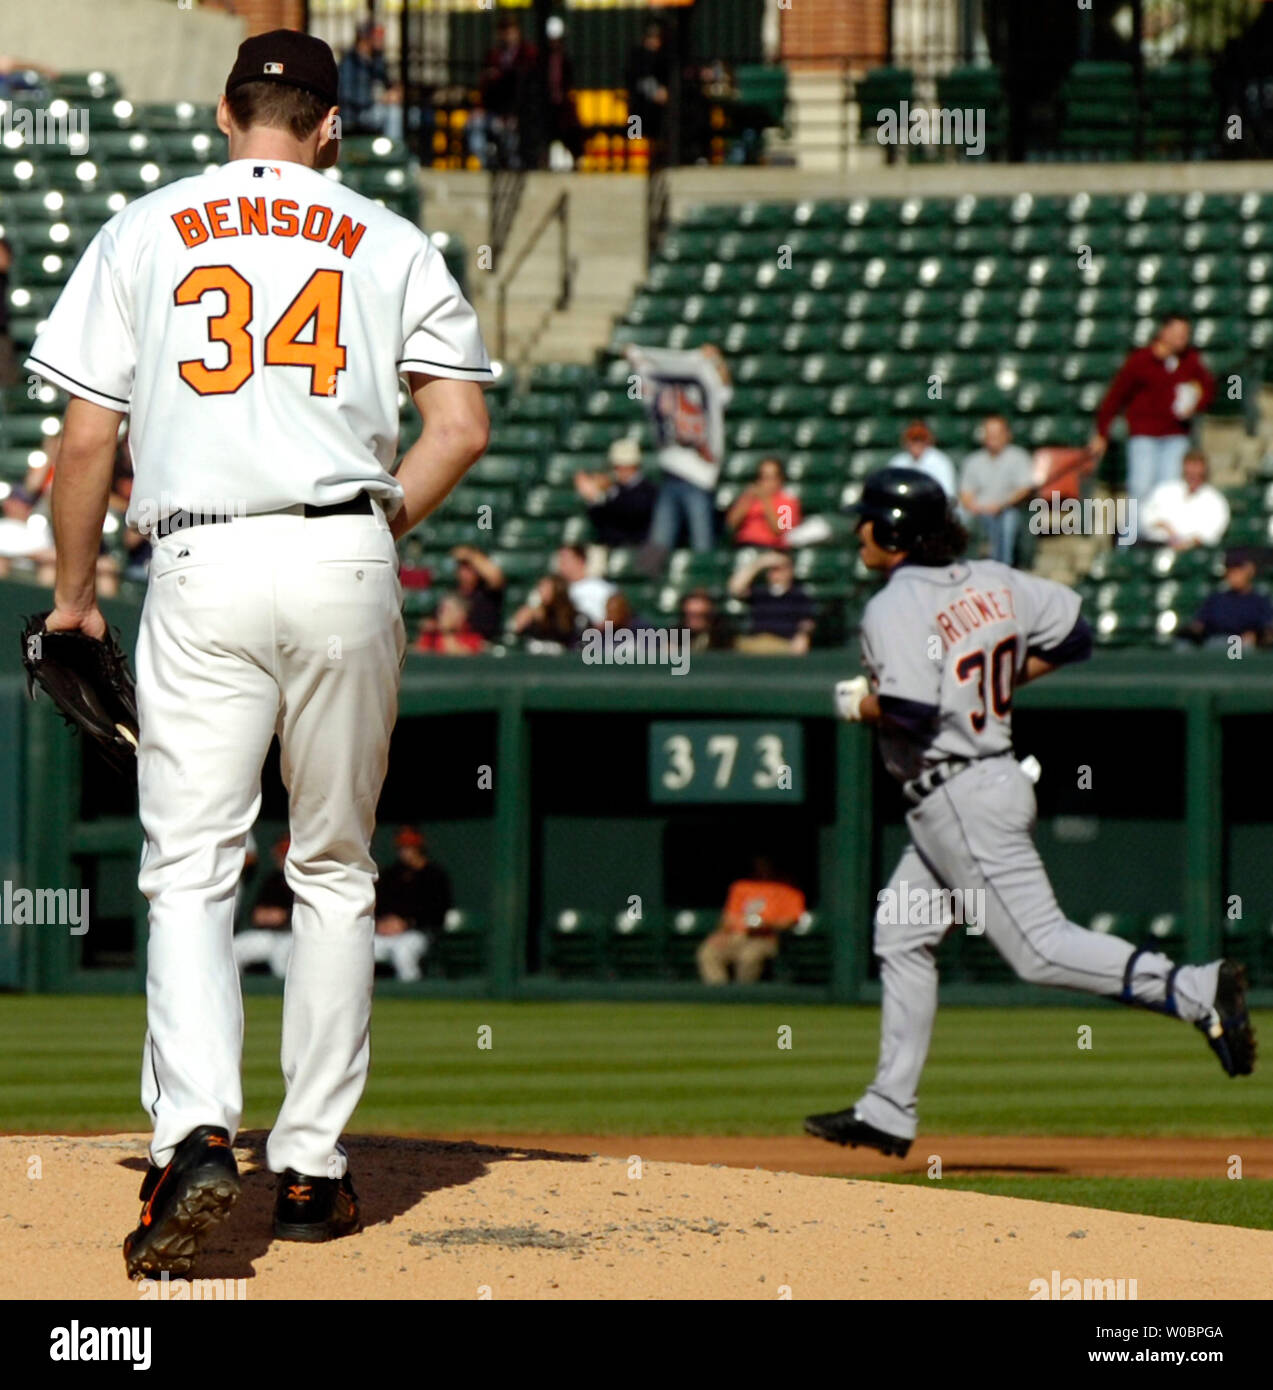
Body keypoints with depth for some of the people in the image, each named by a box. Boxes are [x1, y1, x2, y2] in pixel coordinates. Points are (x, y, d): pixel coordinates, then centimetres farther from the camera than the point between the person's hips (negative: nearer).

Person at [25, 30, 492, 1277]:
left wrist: (74, 593, 15)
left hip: (204, 569, -1)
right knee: (334, 872, 12)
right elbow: (461, 428, 2)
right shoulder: (389, 243, 11)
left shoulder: (143, 233, 9)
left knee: (190, 869, -4)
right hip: (347, 565, 1)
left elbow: (87, 437, 5)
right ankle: (311, 1165, 12)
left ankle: (195, 1133, -25)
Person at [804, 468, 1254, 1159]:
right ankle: (887, 1112, 19)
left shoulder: (893, 609, -17)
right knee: (900, 935, 16)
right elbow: (1074, 636, 13)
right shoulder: (992, 583, 7)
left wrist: (862, 706, -7)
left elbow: (911, 714, -27)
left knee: (1039, 946, -10)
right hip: (996, 777, 10)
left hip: (958, 802, -10)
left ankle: (1196, 991, -21)